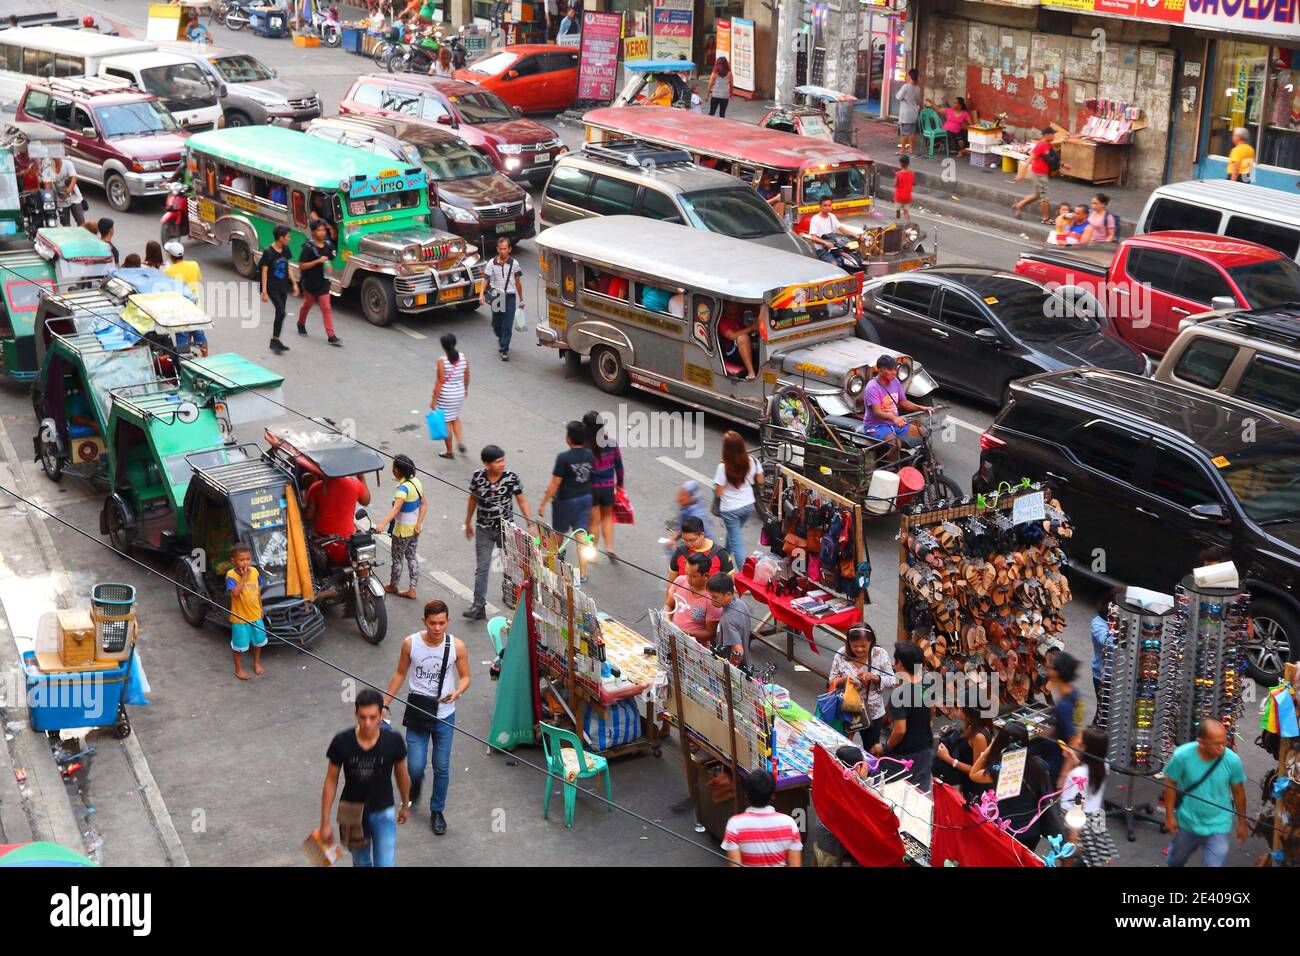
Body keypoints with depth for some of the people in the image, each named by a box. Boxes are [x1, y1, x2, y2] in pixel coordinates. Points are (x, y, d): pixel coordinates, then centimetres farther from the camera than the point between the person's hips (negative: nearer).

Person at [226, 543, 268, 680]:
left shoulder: (254, 571, -5)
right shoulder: (231, 575, -20)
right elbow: (235, 593, -33)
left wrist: (260, 608, 12)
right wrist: (244, 577, -32)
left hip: (256, 615, 5)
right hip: (240, 617, -5)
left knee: (258, 640, 20)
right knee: (239, 644, 8)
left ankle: (257, 663, 43)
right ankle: (238, 669, 27)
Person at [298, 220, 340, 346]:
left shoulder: (328, 245, -1)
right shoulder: (308, 247, -15)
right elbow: (301, 266, -18)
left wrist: (328, 266, -4)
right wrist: (317, 261, -26)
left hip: (323, 282, 3)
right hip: (309, 282, -3)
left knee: (326, 308, -4)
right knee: (308, 304, 19)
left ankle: (331, 336, -8)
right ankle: (301, 324, 47)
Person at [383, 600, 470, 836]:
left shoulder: (457, 646, -11)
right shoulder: (410, 643, -11)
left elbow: (465, 676, 1)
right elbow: (400, 674, 3)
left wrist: (457, 692, -21)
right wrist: (385, 704, 3)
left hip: (444, 715, 0)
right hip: (416, 712, 0)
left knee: (442, 768, 8)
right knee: (415, 766, -2)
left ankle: (437, 811, 29)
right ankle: (415, 787, 35)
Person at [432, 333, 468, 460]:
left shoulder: (442, 360, -21)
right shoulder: (464, 357, -6)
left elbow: (440, 381, -18)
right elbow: (467, 376, 6)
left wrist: (434, 399, -10)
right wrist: (466, 389, 24)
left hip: (445, 396, -5)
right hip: (459, 393, 5)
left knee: (446, 422, 9)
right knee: (455, 417, 29)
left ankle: (449, 452, 20)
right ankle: (460, 441, 17)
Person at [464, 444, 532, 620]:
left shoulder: (511, 478, -14)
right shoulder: (478, 476, -10)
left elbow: (522, 501, -6)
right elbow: (473, 499, 6)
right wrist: (468, 523, 14)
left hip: (506, 528, -1)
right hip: (484, 529, 1)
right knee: (481, 568, -1)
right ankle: (478, 606, 1)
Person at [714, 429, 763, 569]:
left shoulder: (723, 467, -24)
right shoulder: (752, 461, -12)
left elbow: (718, 492, -18)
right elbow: (760, 481, 3)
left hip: (730, 509, -5)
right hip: (748, 505, 5)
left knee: (736, 542, 5)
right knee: (733, 533, 30)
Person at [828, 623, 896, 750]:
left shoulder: (880, 654, -14)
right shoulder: (841, 654, -13)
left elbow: (892, 681, -10)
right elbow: (832, 681, -4)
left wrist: (873, 677, -27)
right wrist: (843, 680, -26)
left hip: (872, 713, -1)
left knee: (871, 749, 16)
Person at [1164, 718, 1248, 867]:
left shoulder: (1232, 760, -23)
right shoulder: (1182, 756, -25)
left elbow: (1238, 792, -6)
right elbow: (1171, 784, -8)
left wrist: (1242, 823, 5)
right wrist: (1169, 815, -3)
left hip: (1217, 827, -1)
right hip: (1187, 822, 1)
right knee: (1176, 860, 27)